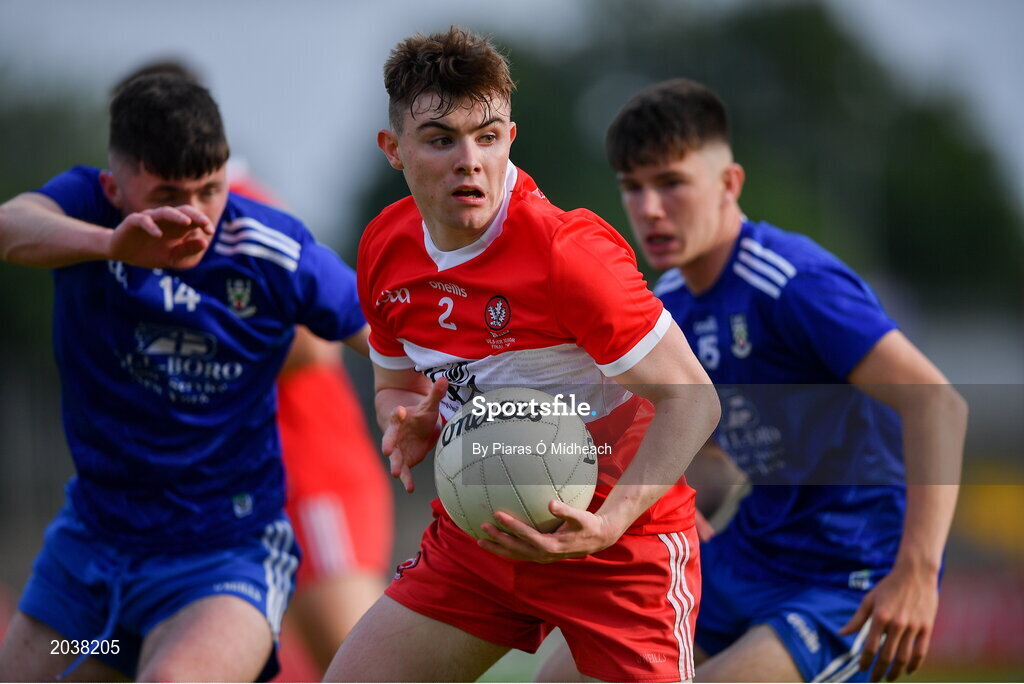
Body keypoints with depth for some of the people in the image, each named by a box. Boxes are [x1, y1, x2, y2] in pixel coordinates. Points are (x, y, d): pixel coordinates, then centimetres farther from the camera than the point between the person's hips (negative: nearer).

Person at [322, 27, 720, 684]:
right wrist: (409, 425, -9)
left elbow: (693, 400, -21)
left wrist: (607, 524, -33)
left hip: (617, 539, -6)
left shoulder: (570, 250, -23)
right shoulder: (384, 249, -2)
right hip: (476, 531, 6)